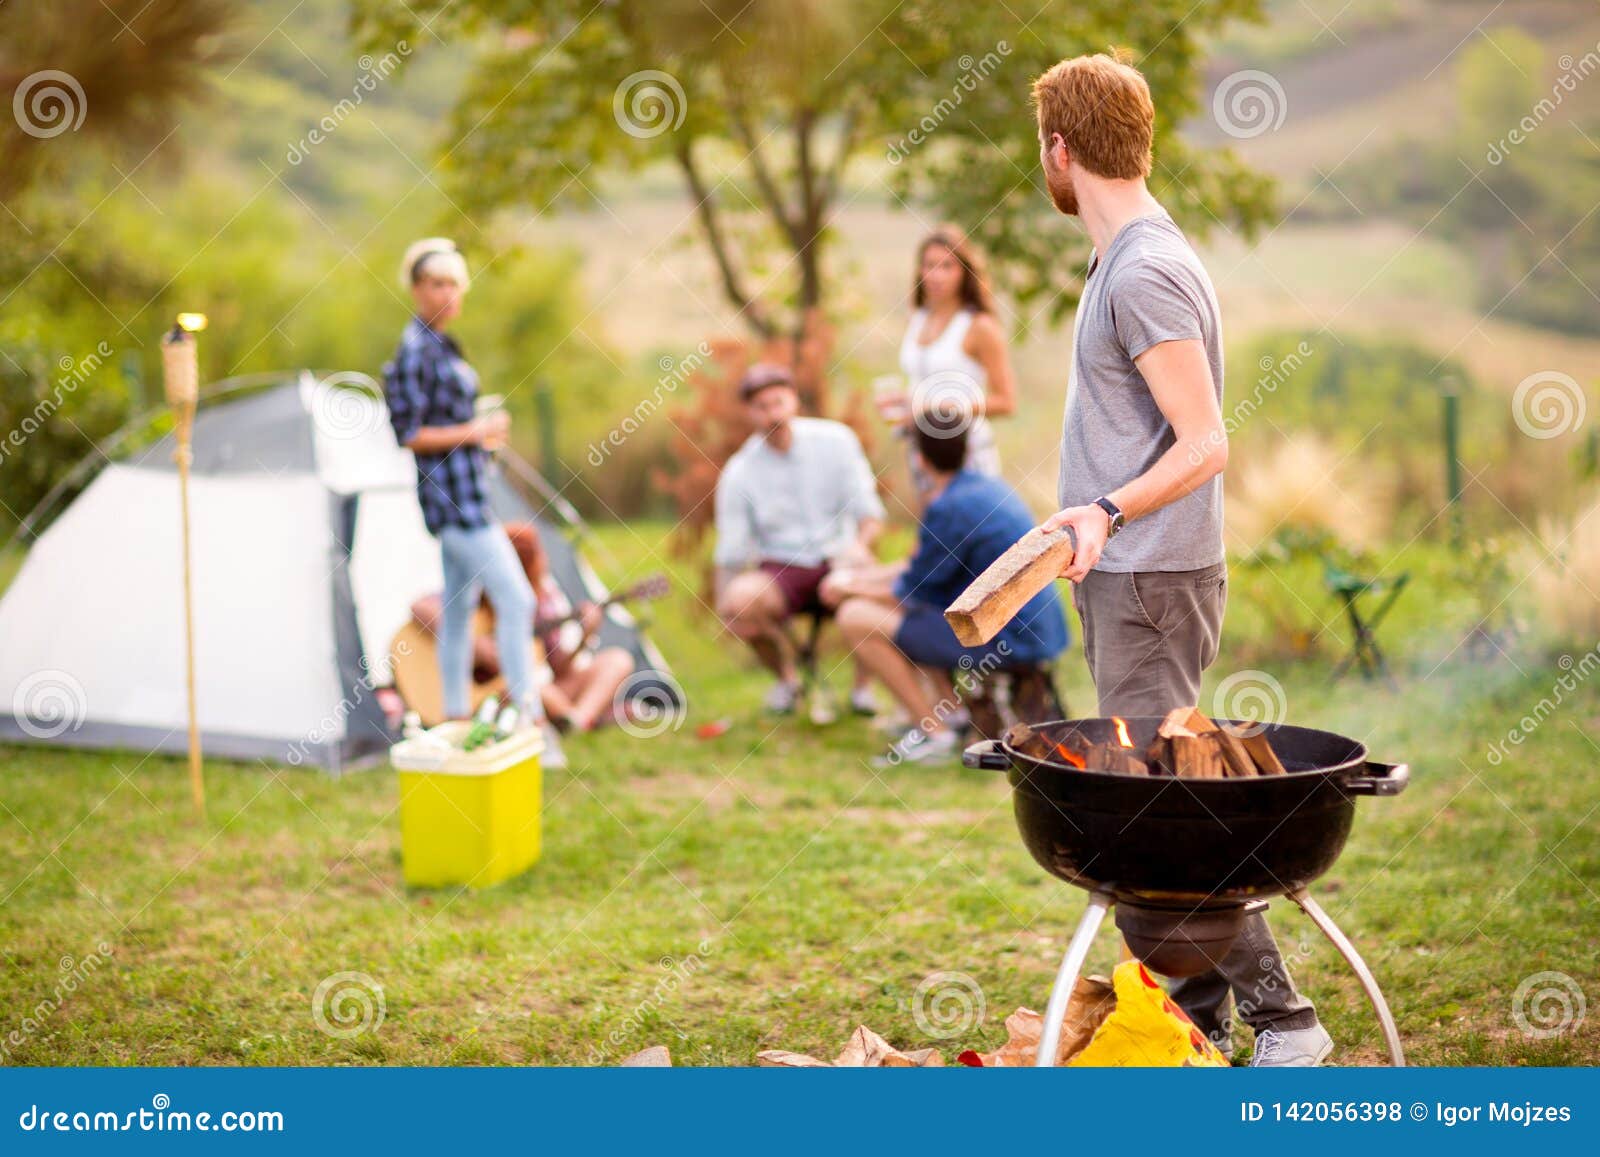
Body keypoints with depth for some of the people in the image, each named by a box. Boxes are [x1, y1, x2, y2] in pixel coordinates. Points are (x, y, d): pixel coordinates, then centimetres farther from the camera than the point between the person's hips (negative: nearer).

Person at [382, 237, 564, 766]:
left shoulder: (440, 345, 15)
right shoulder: (414, 351, -14)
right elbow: (409, 435, -17)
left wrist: (481, 431, 10)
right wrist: (473, 432, -16)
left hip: (466, 490, 10)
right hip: (452, 490, -10)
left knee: (459, 607, 13)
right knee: (516, 598, -13)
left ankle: (455, 722, 19)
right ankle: (530, 720, -10)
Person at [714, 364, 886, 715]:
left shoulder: (835, 440, -2)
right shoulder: (738, 473, -3)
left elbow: (870, 513, -2)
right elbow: (730, 553, 1)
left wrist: (860, 544, -24)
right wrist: (723, 605, -13)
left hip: (837, 558, 0)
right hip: (780, 571, 0)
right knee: (739, 599, -33)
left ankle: (862, 683, -4)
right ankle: (785, 677, -1)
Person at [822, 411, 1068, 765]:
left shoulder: (949, 507, -18)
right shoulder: (989, 487, 11)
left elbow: (916, 589, -9)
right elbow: (927, 567, 21)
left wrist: (853, 588, 8)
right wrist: (859, 577, 19)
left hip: (1007, 640, -10)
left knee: (857, 617, -9)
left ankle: (934, 732, -5)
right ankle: (952, 709, 19)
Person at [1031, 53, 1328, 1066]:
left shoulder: (1145, 272, -16)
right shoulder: (1135, 259, 16)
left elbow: (1205, 444, -22)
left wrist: (1109, 511, -35)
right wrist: (1093, 522, 32)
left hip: (1152, 583, -10)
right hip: (1130, 577, 10)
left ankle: (1278, 1014, -6)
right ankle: (1196, 1018, 19)